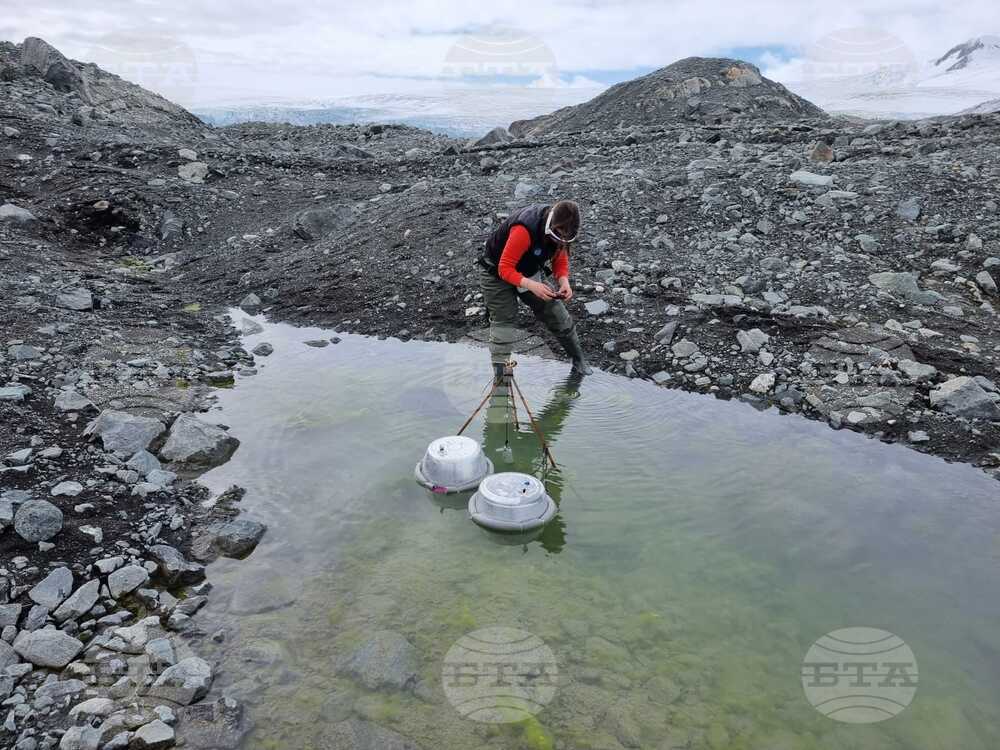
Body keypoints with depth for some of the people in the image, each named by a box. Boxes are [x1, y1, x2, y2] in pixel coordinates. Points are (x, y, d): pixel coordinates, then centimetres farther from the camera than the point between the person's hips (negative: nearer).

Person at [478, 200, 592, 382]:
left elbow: (560, 260, -1)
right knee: (503, 323, -13)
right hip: (497, 274, -6)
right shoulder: (524, 230, -38)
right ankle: (500, 380, -7)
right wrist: (532, 286, -47)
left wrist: (564, 282, -22)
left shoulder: (560, 229, -15)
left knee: (559, 316, 6)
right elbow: (505, 269, -34)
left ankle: (578, 360, 25)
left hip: (530, 272, 6)